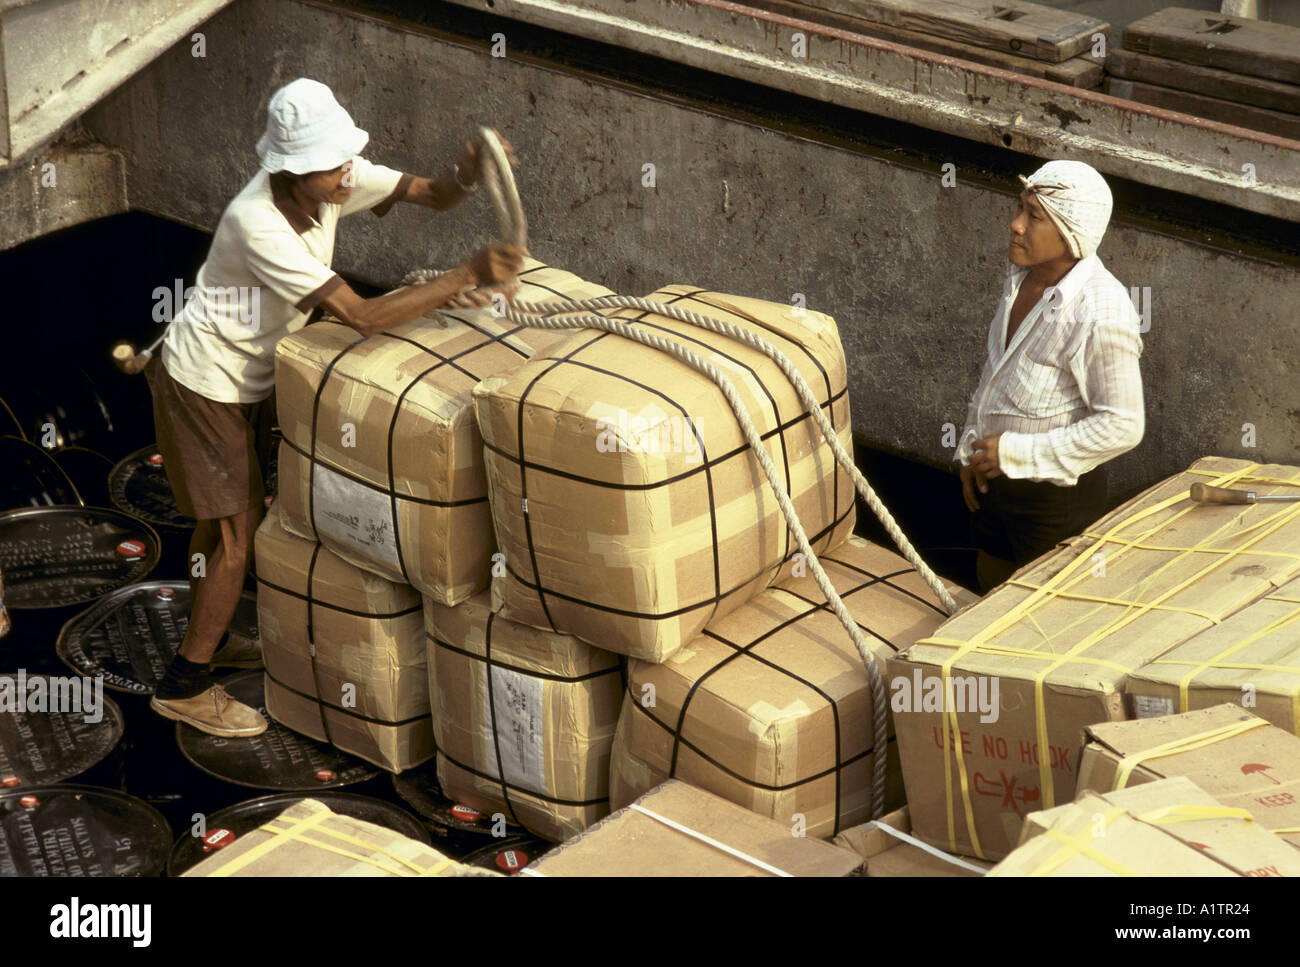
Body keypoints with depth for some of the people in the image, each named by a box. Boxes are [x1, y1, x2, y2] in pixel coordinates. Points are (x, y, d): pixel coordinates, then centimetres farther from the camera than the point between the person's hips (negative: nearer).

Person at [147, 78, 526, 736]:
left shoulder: (335, 180, -15)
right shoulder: (260, 226, -37)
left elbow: (432, 195, -8)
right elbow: (364, 317, -40)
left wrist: (467, 175, -33)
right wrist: (468, 276, -42)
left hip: (249, 378, 8)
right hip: (204, 385, -8)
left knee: (225, 516, 22)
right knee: (237, 530, -2)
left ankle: (205, 639, 42)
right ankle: (184, 686, 11)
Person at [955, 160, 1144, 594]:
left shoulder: (1100, 314, -29)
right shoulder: (1023, 275, -3)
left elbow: (1122, 426, -27)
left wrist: (1015, 452, -24)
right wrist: (972, 452, 7)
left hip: (1056, 495, -8)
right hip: (994, 479, 8)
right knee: (991, 589, 25)